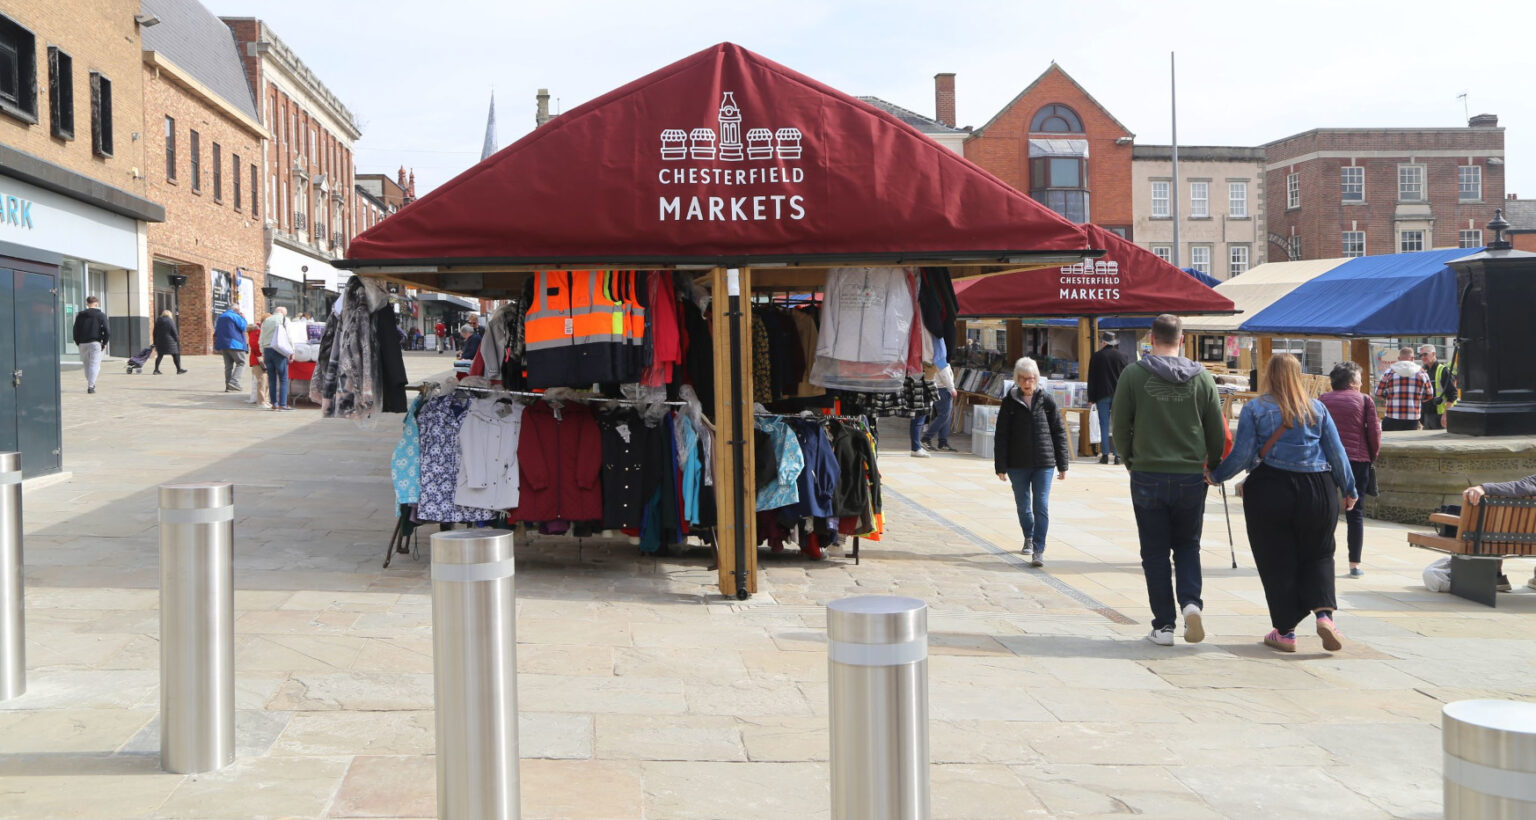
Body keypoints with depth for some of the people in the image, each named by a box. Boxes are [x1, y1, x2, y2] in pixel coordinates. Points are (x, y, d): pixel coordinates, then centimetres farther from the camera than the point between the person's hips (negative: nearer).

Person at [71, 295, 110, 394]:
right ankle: (90, 386, -14)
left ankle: (90, 384, 24)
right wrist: (104, 343, 2)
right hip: (95, 343, -3)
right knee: (94, 365, -4)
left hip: (83, 344, 3)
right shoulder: (101, 315, -1)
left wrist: (78, 342, 15)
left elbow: (75, 330, 7)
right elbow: (106, 330, -7)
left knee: (87, 364, 17)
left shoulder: (80, 315, 8)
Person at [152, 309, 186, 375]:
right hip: (169, 341, -5)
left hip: (160, 342, 5)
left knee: (160, 355, 11)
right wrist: (177, 340, 2)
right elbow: (174, 332, -9)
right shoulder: (170, 321, -7)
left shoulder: (157, 321, 10)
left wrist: (155, 343, 17)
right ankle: (179, 369, 5)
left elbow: (155, 333, 13)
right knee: (175, 355, 4)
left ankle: (156, 370, 4)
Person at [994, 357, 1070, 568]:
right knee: (1023, 505, 15)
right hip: (1017, 464, 1)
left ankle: (1039, 550, -8)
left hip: (1044, 463, -1)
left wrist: (1062, 465, 3)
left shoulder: (1046, 400, 0)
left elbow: (1059, 432, 5)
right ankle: (1029, 538, 38)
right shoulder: (1009, 402, 0)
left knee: (1041, 506, -9)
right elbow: (1001, 436, 1)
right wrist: (1001, 467, -3)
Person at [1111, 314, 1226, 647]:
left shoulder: (1133, 375, -5)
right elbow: (1218, 432, 5)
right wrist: (1211, 466, 22)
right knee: (1187, 546, 17)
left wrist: (1129, 460, 16)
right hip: (1190, 477, 2)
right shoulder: (1202, 378, 1)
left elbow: (1119, 426, -2)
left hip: (1148, 477, -2)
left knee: (1155, 552, 7)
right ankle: (1191, 601, -6)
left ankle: (1164, 625, 7)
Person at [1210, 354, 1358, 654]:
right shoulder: (1317, 408, 5)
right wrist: (1349, 489, 16)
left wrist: (1216, 475, 10)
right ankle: (1324, 614, -6)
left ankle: (1285, 631, 10)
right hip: (1318, 490, 2)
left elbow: (1242, 455, -6)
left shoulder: (1254, 409, -2)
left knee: (1276, 561, 6)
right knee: (1318, 555, 15)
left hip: (1269, 491, -2)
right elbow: (1337, 452, 6)